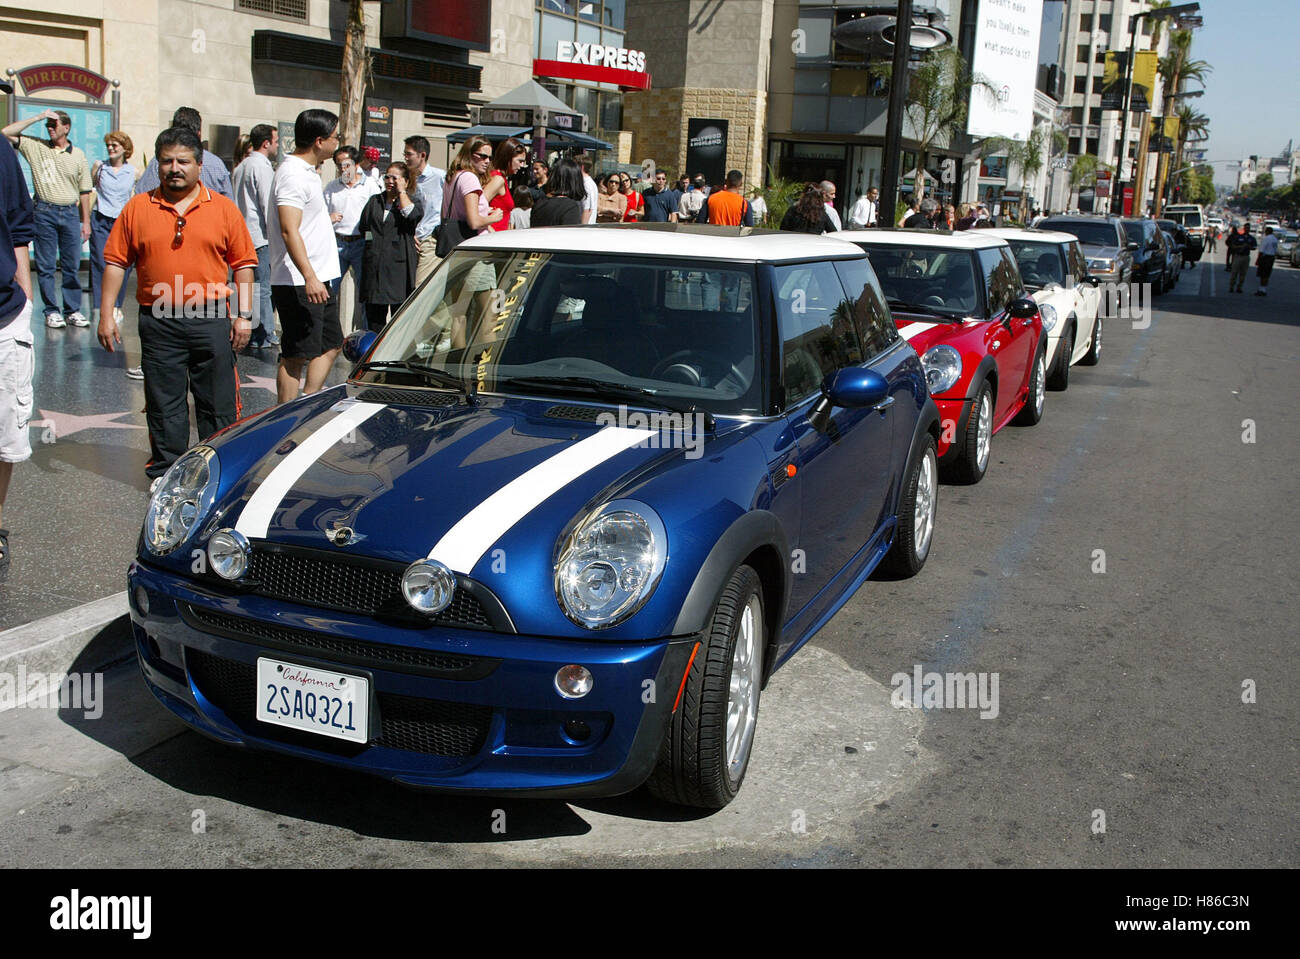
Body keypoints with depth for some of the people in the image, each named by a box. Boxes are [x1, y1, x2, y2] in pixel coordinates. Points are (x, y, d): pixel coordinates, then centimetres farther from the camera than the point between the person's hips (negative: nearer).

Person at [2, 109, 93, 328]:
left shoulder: (77, 155, 9)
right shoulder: (36, 147, 6)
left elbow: (84, 191, 10)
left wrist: (86, 222, 6)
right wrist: (38, 117, -4)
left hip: (70, 212, 1)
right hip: (45, 211, -1)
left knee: (72, 265, 3)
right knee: (45, 265, 1)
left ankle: (73, 310, 11)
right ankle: (51, 311, 7)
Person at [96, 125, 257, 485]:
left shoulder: (223, 209, 3)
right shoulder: (138, 208, 5)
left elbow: (243, 263, 4)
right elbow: (116, 262, 6)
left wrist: (244, 315, -1)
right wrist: (106, 314, 1)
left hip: (211, 320, -1)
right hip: (158, 323, 1)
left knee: (217, 401, 5)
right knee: (164, 403, 7)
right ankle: (165, 472, 19)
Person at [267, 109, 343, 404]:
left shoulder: (307, 171, 16)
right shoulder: (293, 174, -17)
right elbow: (290, 231, -27)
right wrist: (309, 277, -34)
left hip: (318, 280, 11)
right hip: (298, 283, -11)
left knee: (331, 344, 16)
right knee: (296, 357, -5)